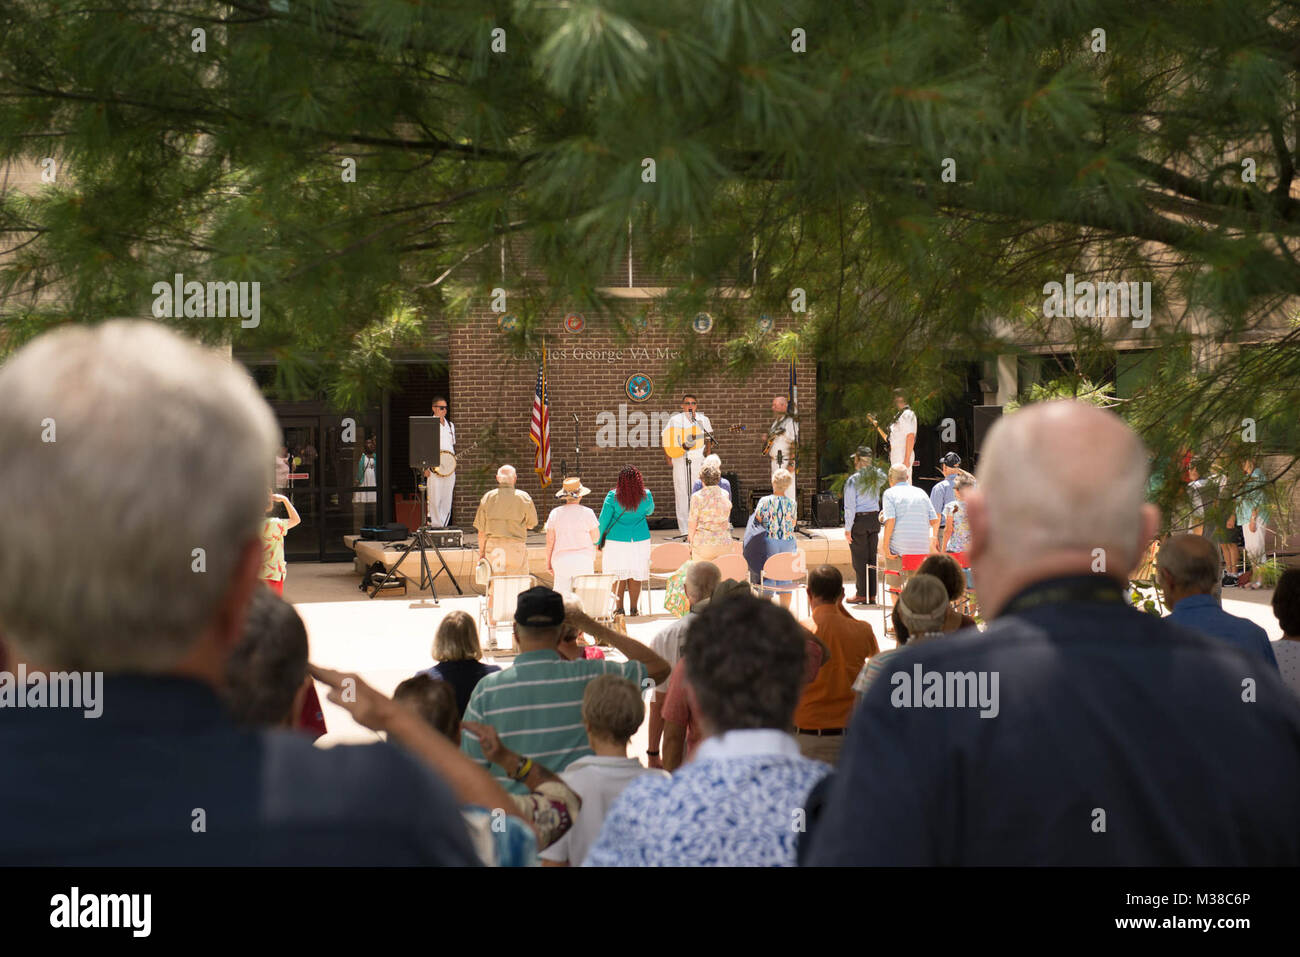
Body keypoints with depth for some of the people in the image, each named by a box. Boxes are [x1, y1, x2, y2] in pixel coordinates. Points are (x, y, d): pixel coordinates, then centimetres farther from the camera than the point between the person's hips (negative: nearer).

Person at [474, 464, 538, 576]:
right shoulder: (524, 498, -2)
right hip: (516, 546, -2)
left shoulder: (488, 497, 3)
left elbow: (481, 530, 5)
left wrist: (481, 553, 13)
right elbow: (531, 524, 9)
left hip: (493, 546, 2)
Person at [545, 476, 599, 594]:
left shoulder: (555, 513, 1)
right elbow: (596, 537, 1)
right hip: (583, 558, -2)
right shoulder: (587, 513, -4)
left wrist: (548, 562, 10)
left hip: (561, 558, 2)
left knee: (562, 595, 2)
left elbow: (549, 541, 3)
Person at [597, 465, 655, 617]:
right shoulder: (646, 496, -6)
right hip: (640, 539, 2)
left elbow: (603, 520, -6)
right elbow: (650, 511, 15)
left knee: (618, 575, 8)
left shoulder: (613, 496, -12)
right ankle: (634, 608, 12)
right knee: (636, 575, 10)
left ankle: (619, 608, 8)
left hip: (617, 540, -2)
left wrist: (598, 540, 5)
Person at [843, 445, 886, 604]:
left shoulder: (853, 480, -13)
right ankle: (872, 595, 13)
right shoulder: (877, 477, 4)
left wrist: (847, 529, -10)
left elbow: (850, 507, -13)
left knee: (859, 559, 2)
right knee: (872, 558, 10)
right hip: (874, 519, 6)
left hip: (858, 521, -6)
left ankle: (862, 594, 4)